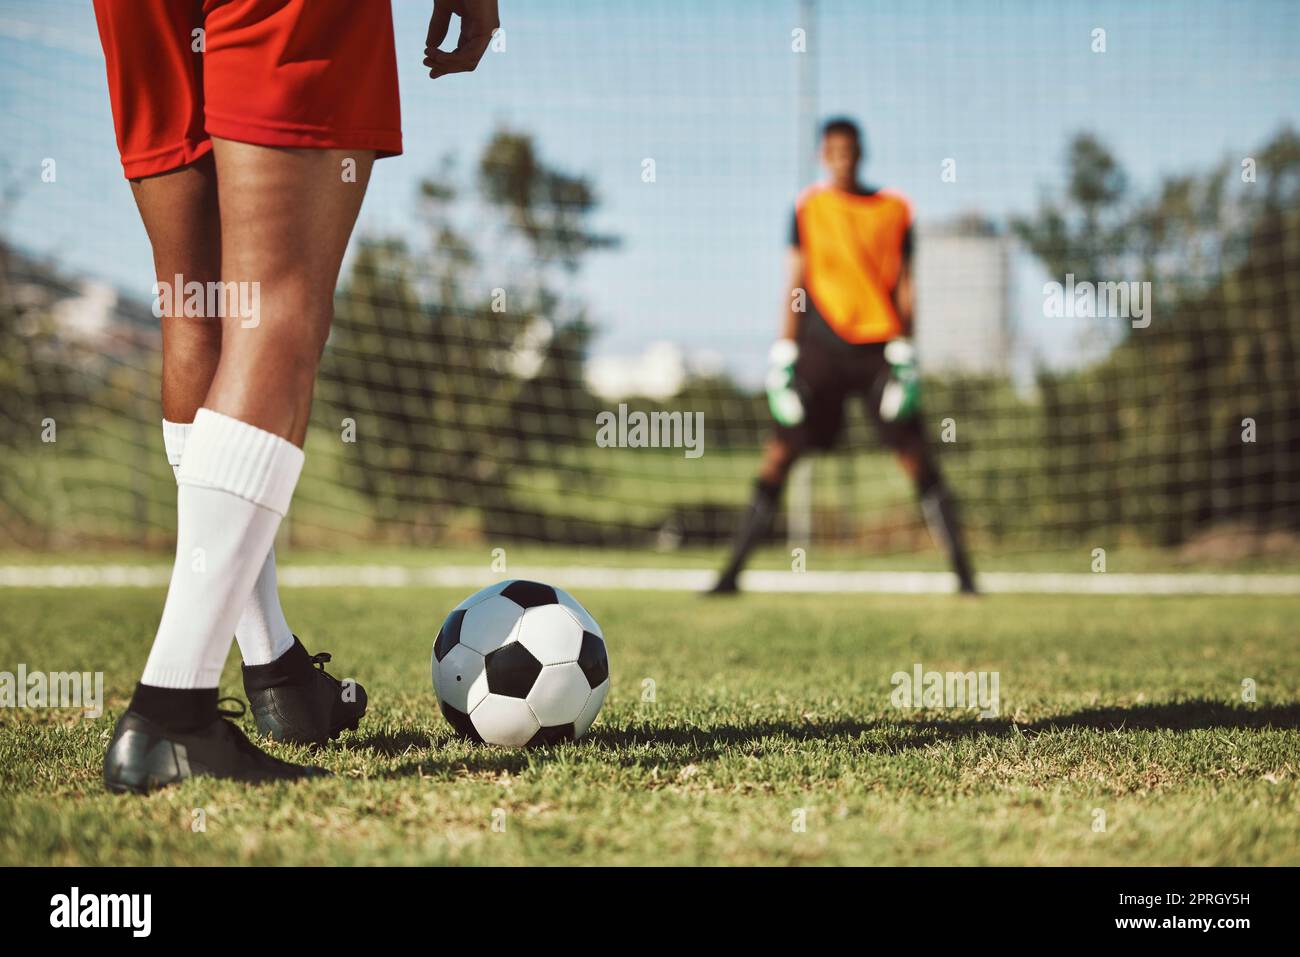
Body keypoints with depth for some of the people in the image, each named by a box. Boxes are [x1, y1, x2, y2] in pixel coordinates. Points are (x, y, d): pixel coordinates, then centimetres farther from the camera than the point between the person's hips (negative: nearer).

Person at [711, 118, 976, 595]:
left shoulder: (894, 210, 6)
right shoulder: (808, 208, 7)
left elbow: (904, 287, 6)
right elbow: (796, 286, 7)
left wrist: (905, 351, -2)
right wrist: (785, 354, 1)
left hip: (879, 349, 0)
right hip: (820, 346, 0)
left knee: (916, 458, -3)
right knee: (779, 455, -4)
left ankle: (963, 573, 3)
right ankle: (732, 572, 2)